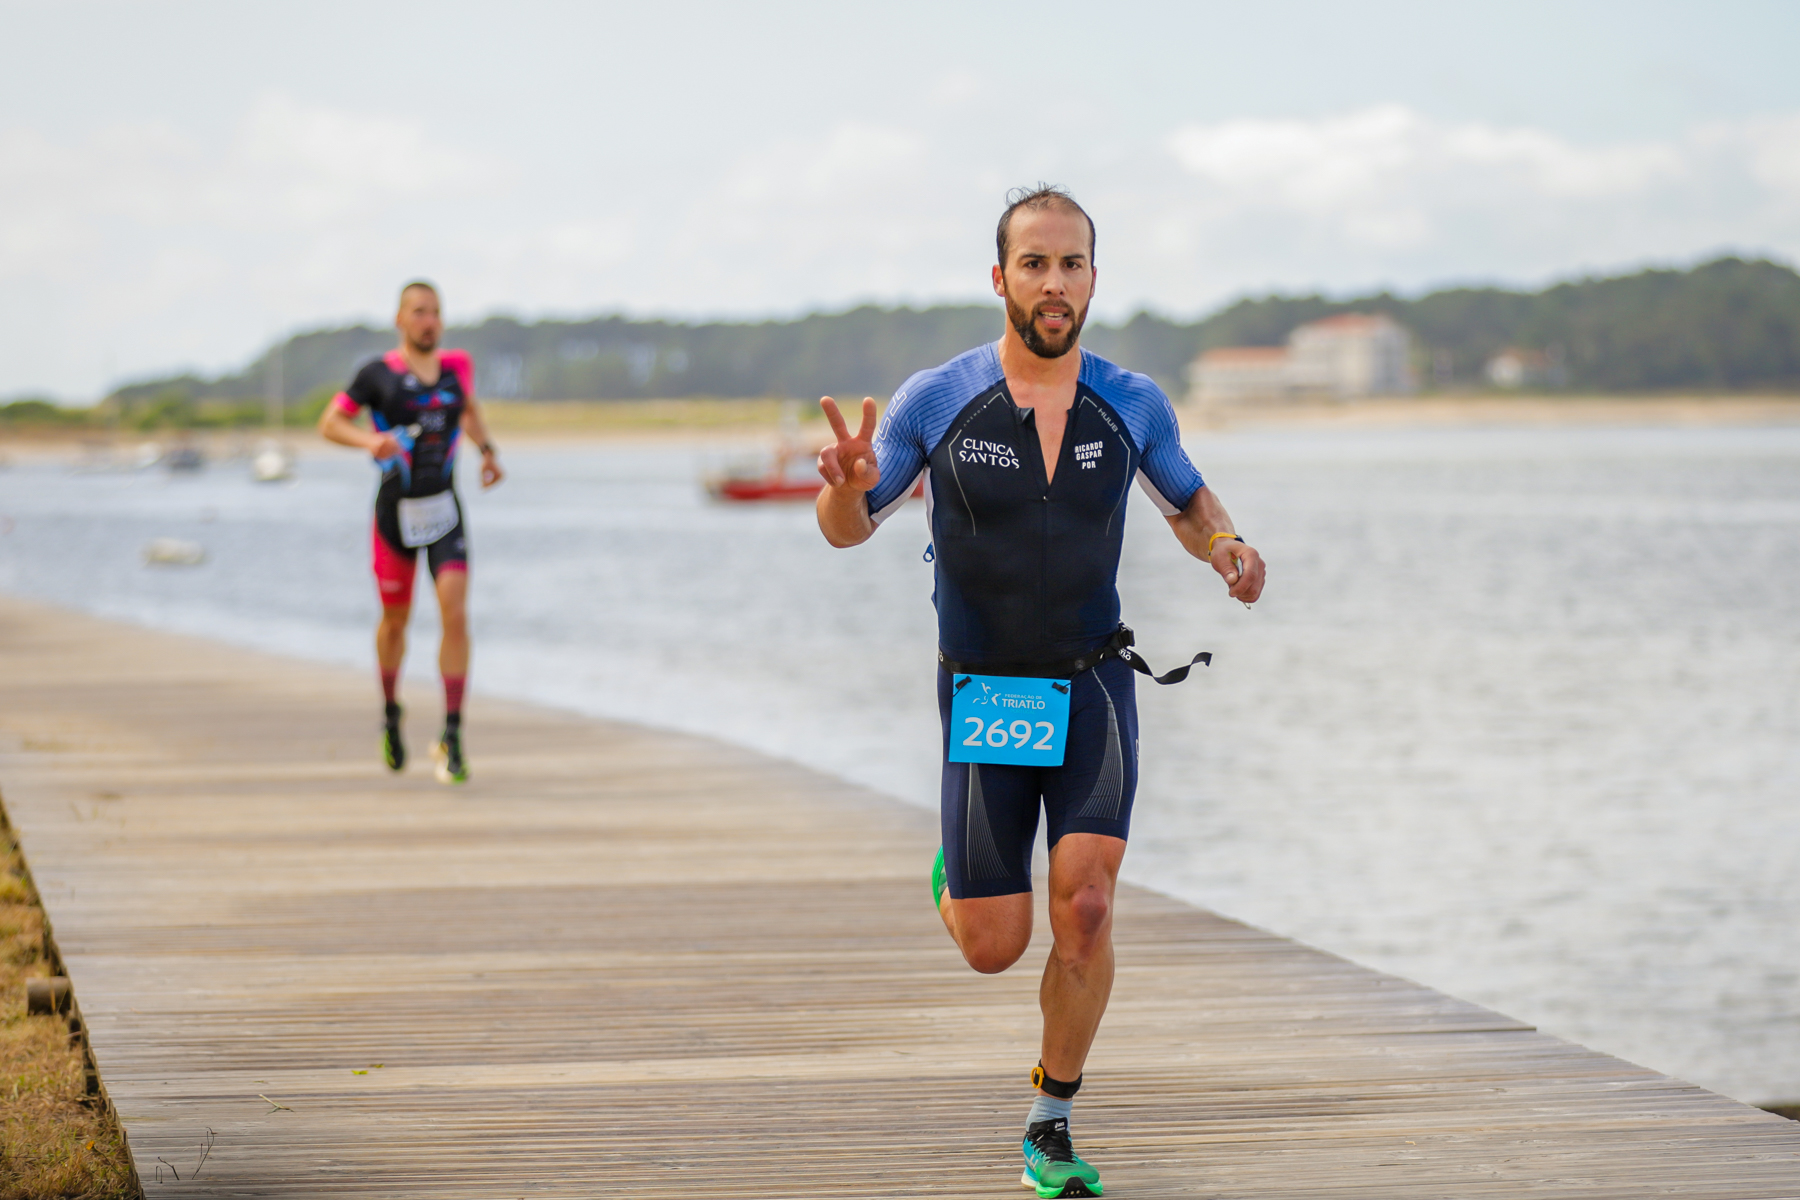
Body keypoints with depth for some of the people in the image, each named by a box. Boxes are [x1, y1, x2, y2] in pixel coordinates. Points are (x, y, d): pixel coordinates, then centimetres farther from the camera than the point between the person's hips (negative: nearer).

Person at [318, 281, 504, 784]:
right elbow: (329, 422, -3)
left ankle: (451, 738, -12)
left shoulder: (456, 367, 4)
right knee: (395, 620, 12)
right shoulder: (378, 374, -6)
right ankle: (391, 715, 39)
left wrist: (486, 450, 10)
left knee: (456, 615, -15)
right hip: (396, 513, -1)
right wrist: (368, 440, -22)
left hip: (445, 511, 1)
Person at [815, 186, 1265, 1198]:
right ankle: (960, 878, 40)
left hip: (1095, 685, 1)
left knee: (1085, 908, -15)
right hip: (985, 694, -1)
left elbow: (1189, 501, 16)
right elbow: (847, 529, 0)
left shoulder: (1134, 405, -2)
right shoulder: (937, 402, -9)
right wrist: (848, 487, -24)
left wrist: (1229, 550, -7)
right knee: (993, 949, 1)